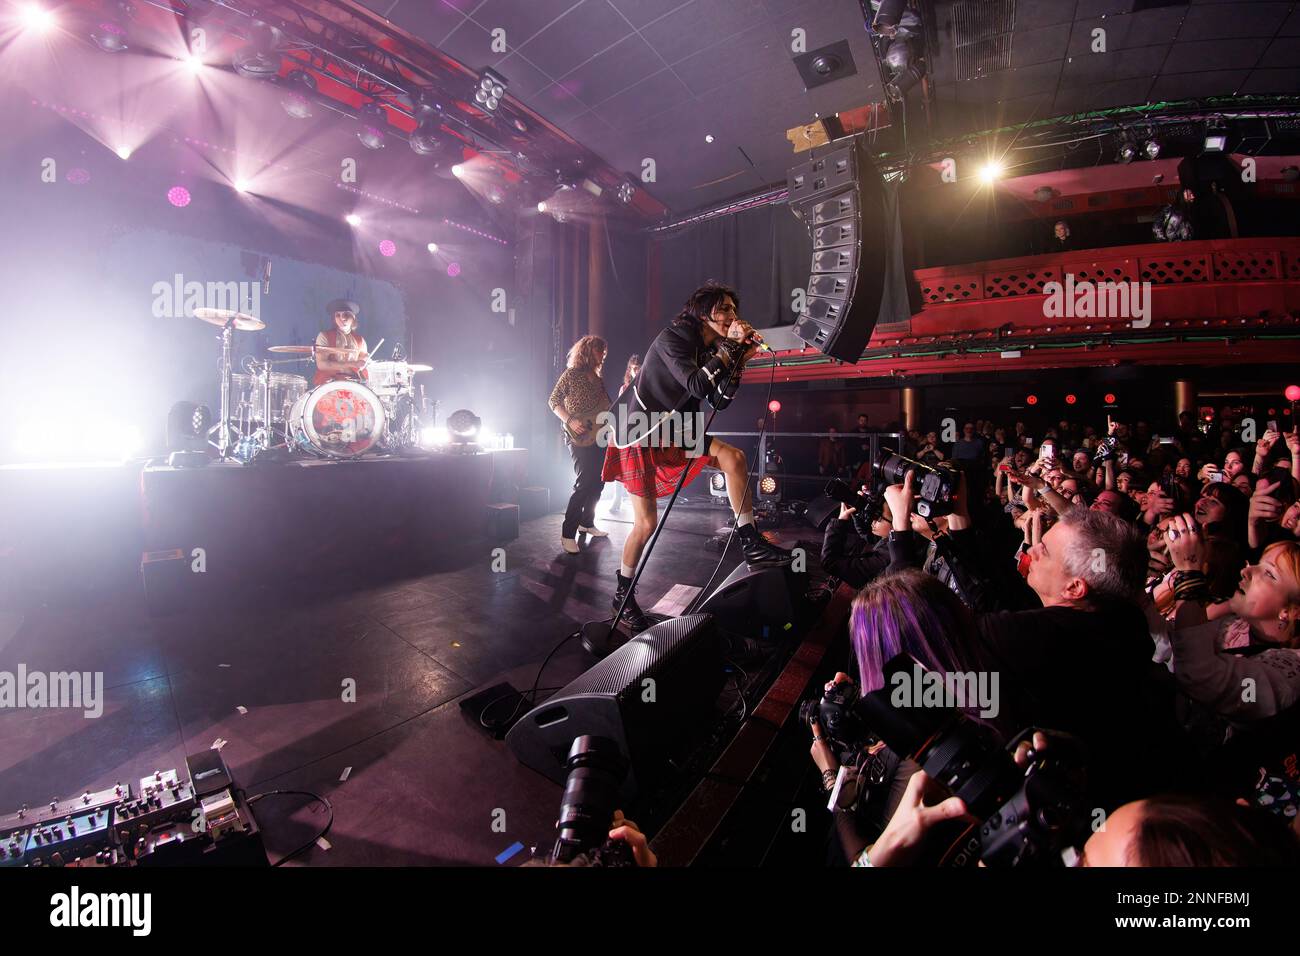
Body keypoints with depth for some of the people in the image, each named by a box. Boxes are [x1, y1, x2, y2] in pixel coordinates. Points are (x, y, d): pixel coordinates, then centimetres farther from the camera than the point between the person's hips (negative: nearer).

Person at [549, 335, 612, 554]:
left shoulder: (597, 379, 18)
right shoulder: (572, 374, -2)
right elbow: (554, 400, -5)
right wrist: (571, 421, -16)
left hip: (599, 437, 8)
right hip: (580, 438, -8)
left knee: (597, 483, 10)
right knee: (584, 483, -15)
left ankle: (586, 523, 27)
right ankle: (568, 533, -9)